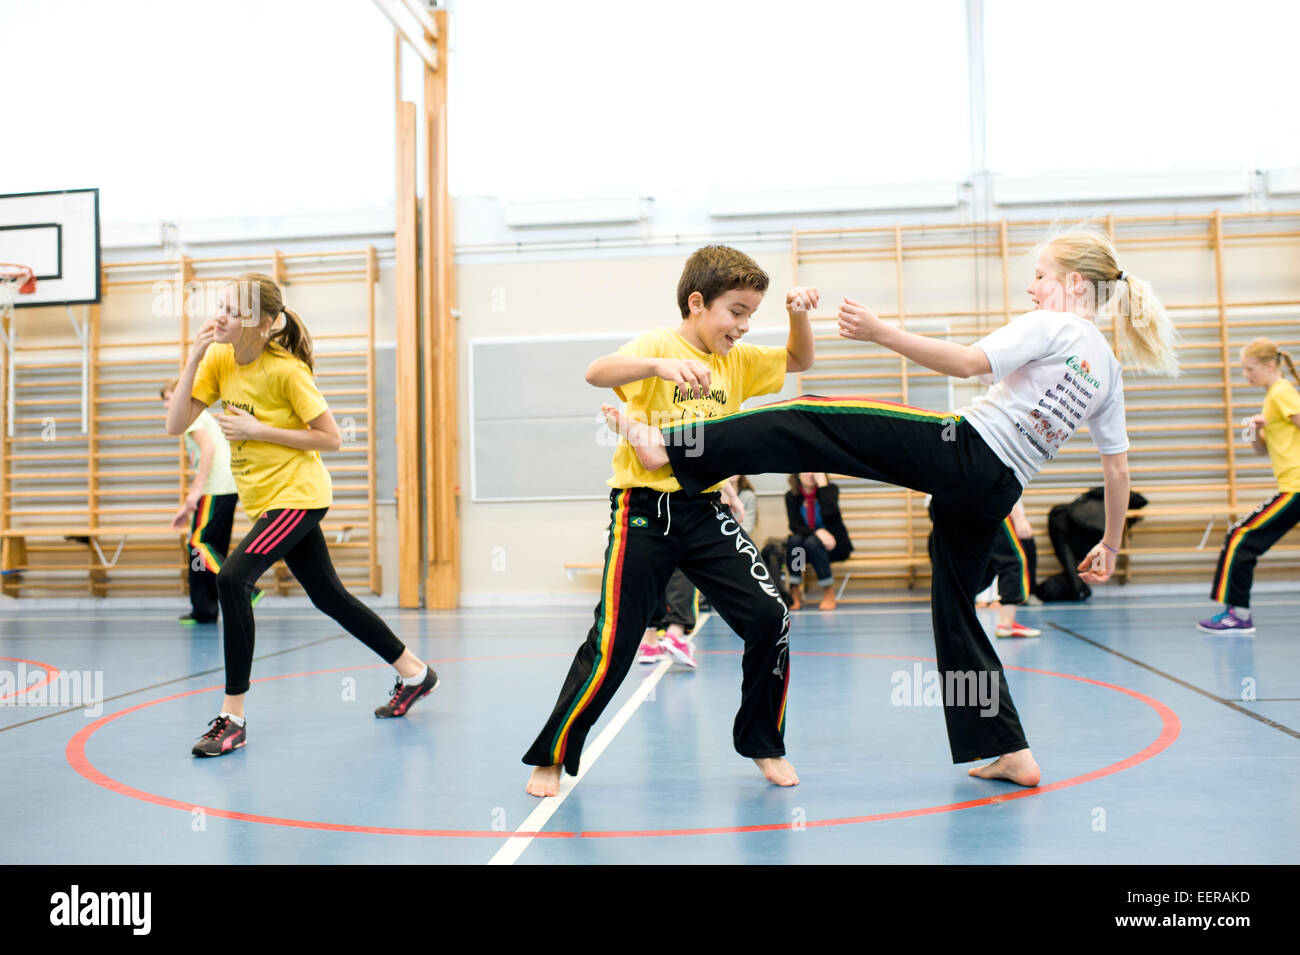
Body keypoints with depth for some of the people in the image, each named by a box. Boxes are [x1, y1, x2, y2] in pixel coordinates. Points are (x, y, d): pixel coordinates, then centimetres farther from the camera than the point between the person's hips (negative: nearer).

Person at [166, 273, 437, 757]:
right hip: (267, 498, 8)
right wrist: (194, 356, -11)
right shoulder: (218, 360, 1)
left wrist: (257, 430, -19)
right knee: (329, 596, 14)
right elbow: (176, 425, -4)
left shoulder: (286, 370, -17)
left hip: (296, 495, -8)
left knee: (231, 580, -21)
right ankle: (414, 673, 30)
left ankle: (232, 718, -10)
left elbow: (330, 438, -14)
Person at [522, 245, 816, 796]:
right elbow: (598, 373, -27)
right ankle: (550, 757, 16)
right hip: (644, 513, -5)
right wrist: (661, 365, -46)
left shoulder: (736, 360, 10)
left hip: (705, 512, 6)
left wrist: (799, 314, 3)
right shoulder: (658, 345, -8)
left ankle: (763, 744, 19)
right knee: (611, 647, -5)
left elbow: (799, 360, 23)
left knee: (770, 618, -3)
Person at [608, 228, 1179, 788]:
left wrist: (880, 332, -17)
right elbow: (1118, 469, 24)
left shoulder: (1051, 325, 0)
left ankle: (669, 446, -20)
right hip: (996, 492, 8)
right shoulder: (1109, 370, 22)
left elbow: (966, 363, -16)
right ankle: (1012, 754, 21)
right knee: (955, 608, 17)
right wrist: (1110, 545, 33)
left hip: (960, 449, -8)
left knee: (811, 420, -9)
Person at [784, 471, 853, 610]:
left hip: (832, 544, -2)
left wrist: (822, 482, -24)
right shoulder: (791, 496, -1)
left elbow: (828, 513, -27)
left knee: (812, 542, -33)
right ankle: (794, 594, -26)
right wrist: (816, 532, -29)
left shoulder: (830, 489, -6)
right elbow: (794, 526, -11)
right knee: (794, 540, -30)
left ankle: (829, 593, -22)